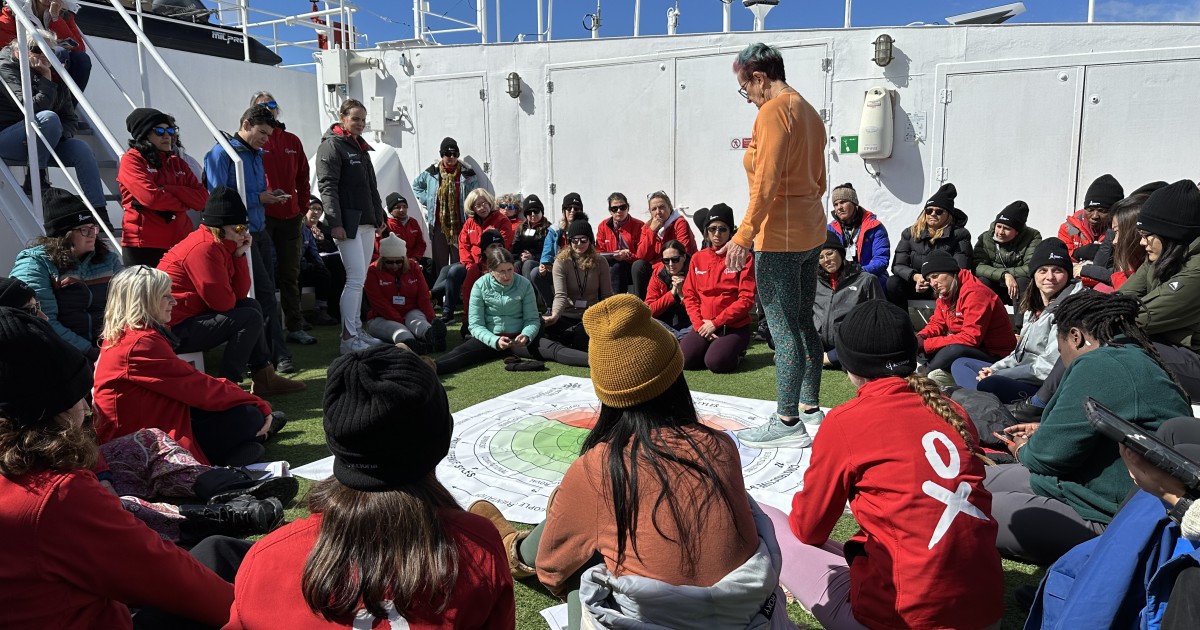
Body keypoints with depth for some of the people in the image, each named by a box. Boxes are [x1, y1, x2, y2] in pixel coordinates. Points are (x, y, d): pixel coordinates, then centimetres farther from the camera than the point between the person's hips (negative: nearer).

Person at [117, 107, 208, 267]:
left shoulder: (177, 163, 17)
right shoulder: (131, 160, 1)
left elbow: (202, 198, 4)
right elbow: (150, 197, -15)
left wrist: (168, 189, -10)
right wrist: (183, 203, 0)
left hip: (180, 243, 5)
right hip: (143, 245, -5)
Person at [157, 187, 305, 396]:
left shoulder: (219, 245, 11)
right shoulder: (204, 248, -19)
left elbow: (240, 293, 6)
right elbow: (223, 302, -20)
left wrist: (239, 254, -3)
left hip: (193, 314, 10)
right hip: (175, 330, -10)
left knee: (252, 305, 13)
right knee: (250, 318, -15)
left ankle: (264, 377, 12)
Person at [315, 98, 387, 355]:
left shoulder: (360, 147, 19)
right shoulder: (331, 146, -7)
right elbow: (327, 186, -15)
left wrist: (379, 216, 24)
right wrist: (335, 223, -21)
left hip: (366, 222, 9)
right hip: (347, 223, -9)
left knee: (359, 279, 12)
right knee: (356, 278, -11)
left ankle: (357, 329, 20)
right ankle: (348, 339, -7)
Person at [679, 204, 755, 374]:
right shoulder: (698, 258, 10)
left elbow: (747, 298, -9)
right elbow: (689, 295, 8)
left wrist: (716, 323, -13)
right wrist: (699, 324, -8)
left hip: (734, 326, -3)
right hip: (704, 325, 3)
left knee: (716, 362, -27)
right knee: (683, 360, -20)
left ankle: (737, 351, 7)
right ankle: (710, 345, 11)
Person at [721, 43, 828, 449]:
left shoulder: (774, 111, -13)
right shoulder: (808, 111, 17)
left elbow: (766, 183, -22)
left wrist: (744, 236, -22)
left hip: (779, 237, -10)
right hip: (811, 232, 10)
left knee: (783, 329, -5)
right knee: (803, 324, 15)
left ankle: (787, 422, 2)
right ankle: (810, 410, 24)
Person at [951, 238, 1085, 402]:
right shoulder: (1035, 306, 16)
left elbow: (1049, 365, -18)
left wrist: (996, 375, -13)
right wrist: (994, 368, 4)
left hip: (1045, 386, -10)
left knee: (989, 385, -37)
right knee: (960, 364, 11)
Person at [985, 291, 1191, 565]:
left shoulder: (1100, 365, -22)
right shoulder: (1136, 359, 12)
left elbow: (1050, 454, -21)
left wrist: (1024, 451, 1)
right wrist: (1046, 431, 23)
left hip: (1106, 522, -11)